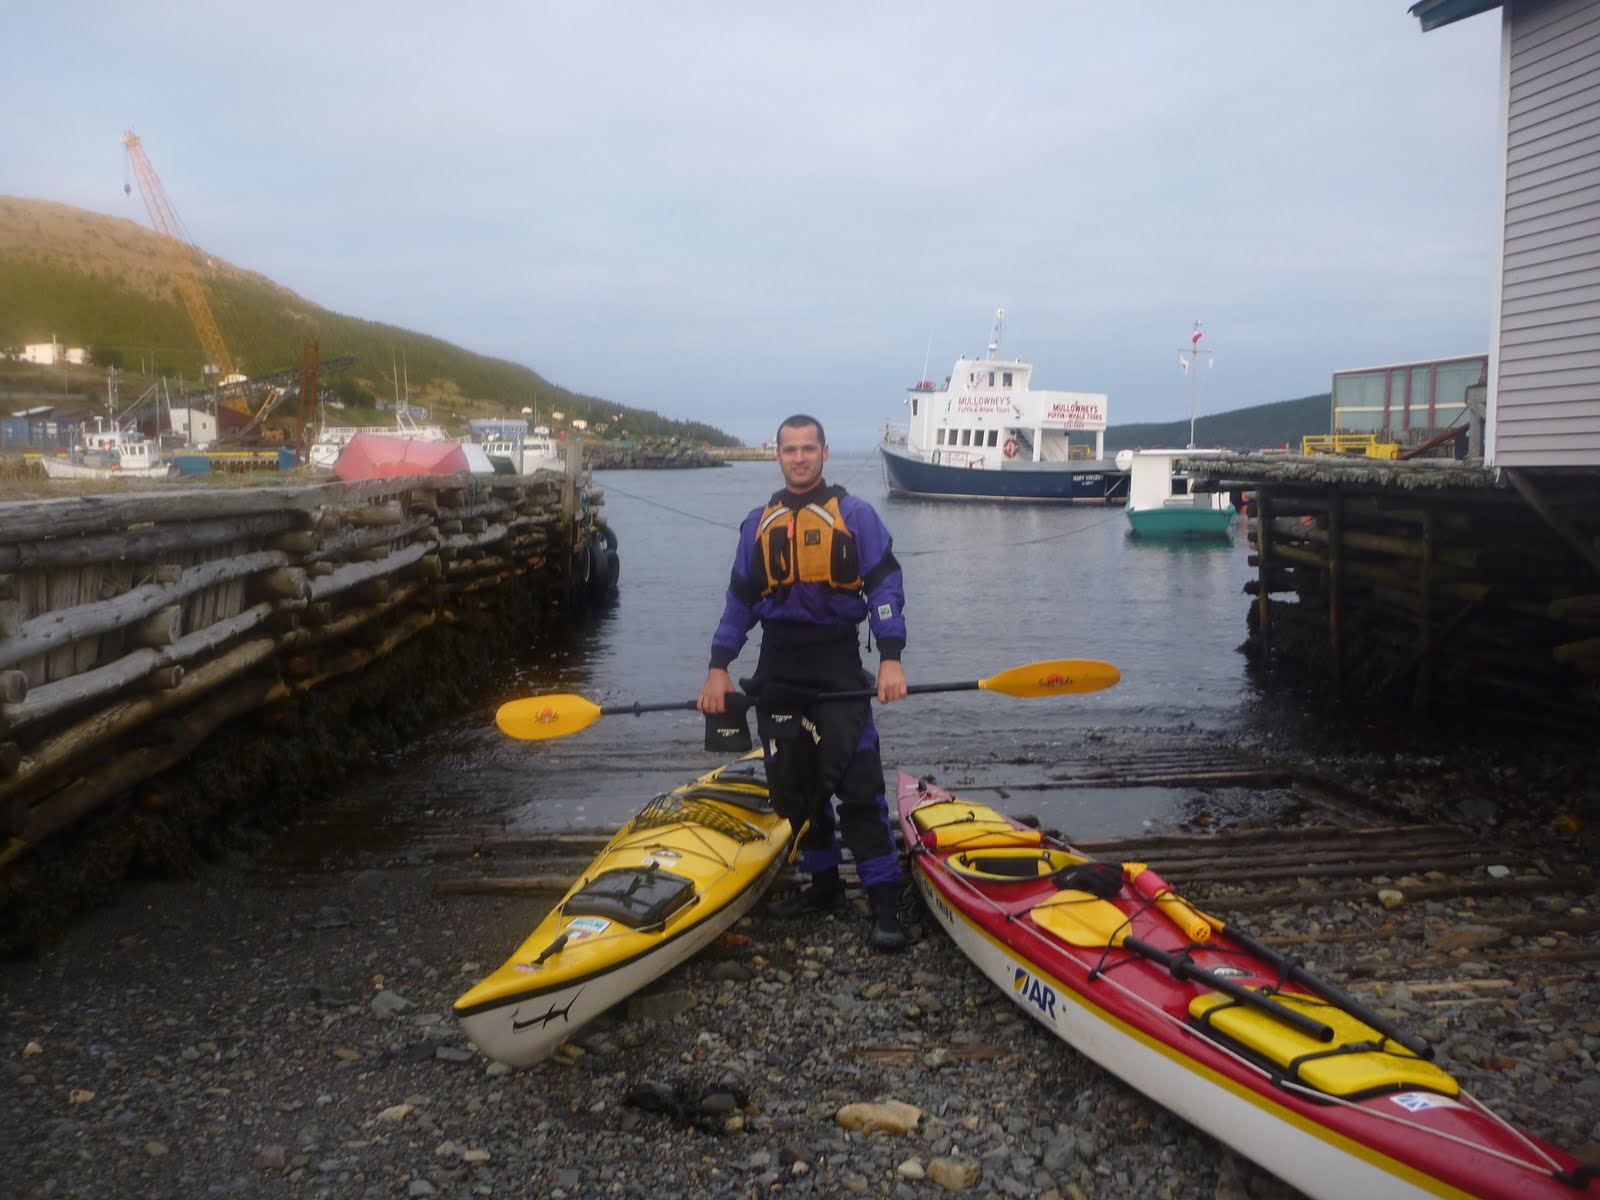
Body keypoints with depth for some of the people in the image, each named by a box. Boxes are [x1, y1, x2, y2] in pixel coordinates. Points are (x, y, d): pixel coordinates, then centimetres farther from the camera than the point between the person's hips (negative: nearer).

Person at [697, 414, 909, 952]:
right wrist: (718, 667, 5)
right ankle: (825, 882, 24)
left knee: (857, 782, -10)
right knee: (793, 786, 9)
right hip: (777, 672, 4)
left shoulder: (854, 515, 0)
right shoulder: (759, 524, 12)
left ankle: (885, 901, -5)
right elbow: (740, 600, 14)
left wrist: (891, 657, -18)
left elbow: (885, 585, -6)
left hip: (838, 668, -4)